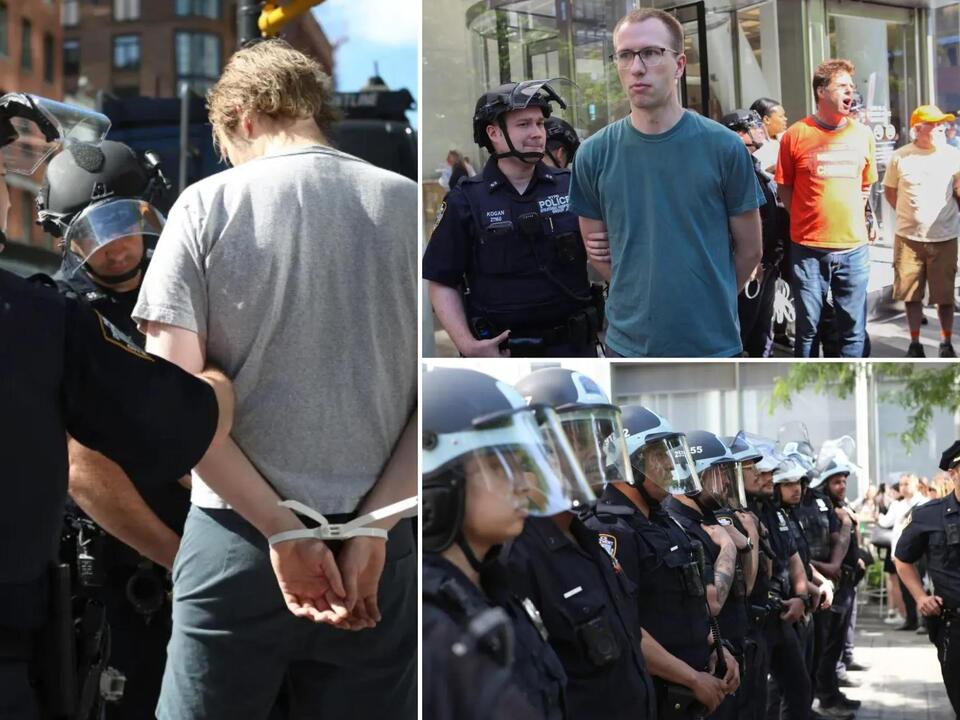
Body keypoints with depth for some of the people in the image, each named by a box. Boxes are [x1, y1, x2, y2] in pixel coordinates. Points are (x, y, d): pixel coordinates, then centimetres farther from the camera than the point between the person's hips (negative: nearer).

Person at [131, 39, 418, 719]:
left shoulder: (206, 206, 0)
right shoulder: (411, 208, 5)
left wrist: (281, 531, -10)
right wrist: (371, 528, -7)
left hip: (240, 534, -2)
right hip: (380, 541, 2)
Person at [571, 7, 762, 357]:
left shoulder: (723, 147, -7)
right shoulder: (594, 154, -2)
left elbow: (749, 249, 2)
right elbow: (597, 251, 7)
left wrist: (708, 302, 7)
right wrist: (642, 301, 5)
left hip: (714, 345, -1)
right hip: (628, 345, 1)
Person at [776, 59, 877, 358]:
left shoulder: (862, 135, 8)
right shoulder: (796, 135, -3)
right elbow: (784, 188, 4)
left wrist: (859, 220, 9)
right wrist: (807, 220, -3)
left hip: (854, 247, 3)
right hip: (808, 248, -3)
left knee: (854, 328, 6)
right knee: (807, 326, 5)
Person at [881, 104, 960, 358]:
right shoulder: (900, 157, -1)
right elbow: (889, 191, 12)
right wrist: (909, 213, 9)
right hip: (909, 237, 0)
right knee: (912, 294, 7)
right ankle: (915, 343, 20)